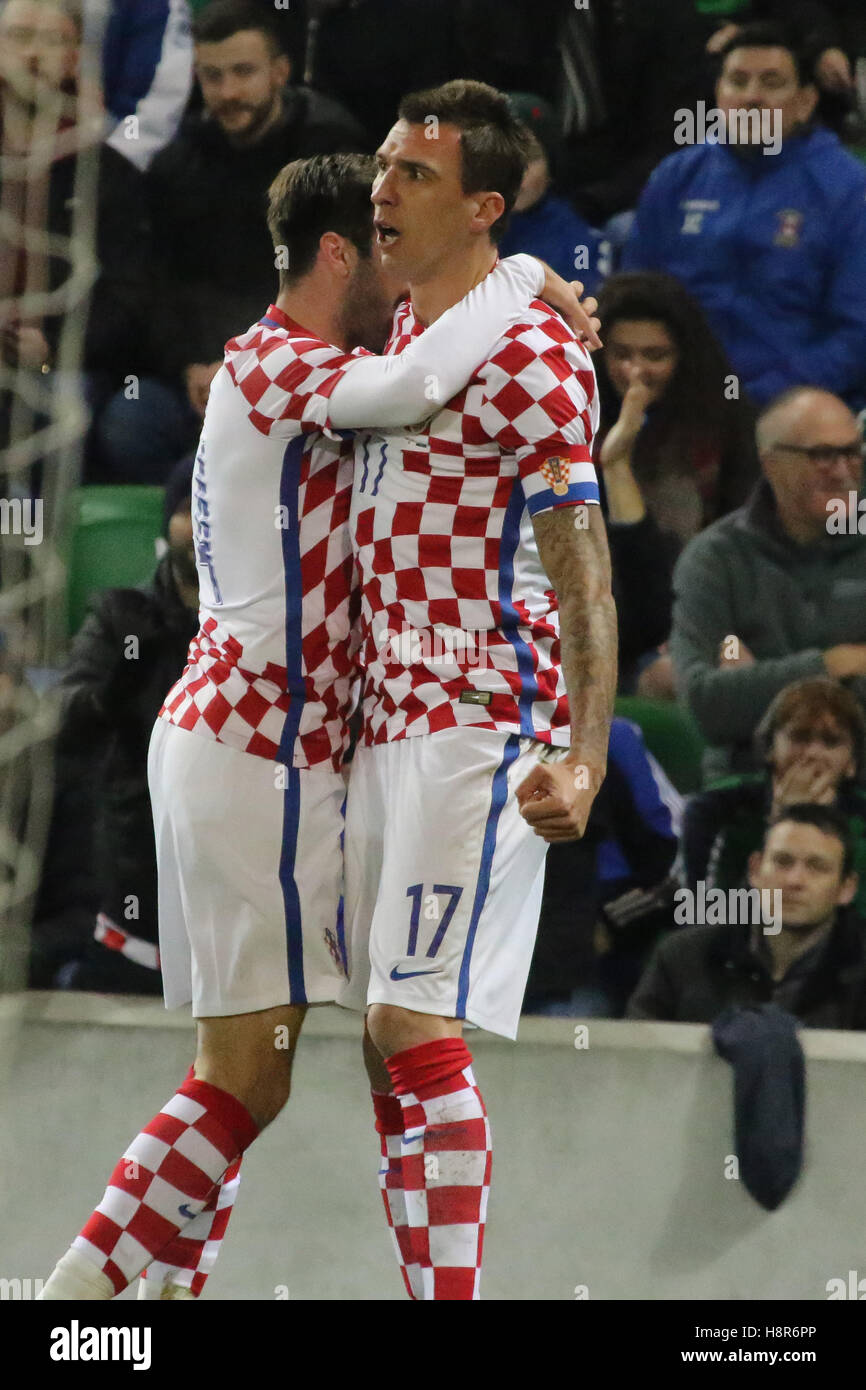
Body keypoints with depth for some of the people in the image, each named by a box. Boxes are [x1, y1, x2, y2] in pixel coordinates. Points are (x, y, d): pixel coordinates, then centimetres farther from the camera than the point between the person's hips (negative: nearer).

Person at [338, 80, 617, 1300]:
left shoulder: (529, 356, -14)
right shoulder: (398, 331, 14)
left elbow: (581, 571, -19)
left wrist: (585, 758, -28)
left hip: (479, 729, -9)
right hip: (385, 725, 9)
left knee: (418, 1027, -14)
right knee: (391, 1039, 9)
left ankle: (453, 1292, -12)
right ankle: (420, 1280, 14)